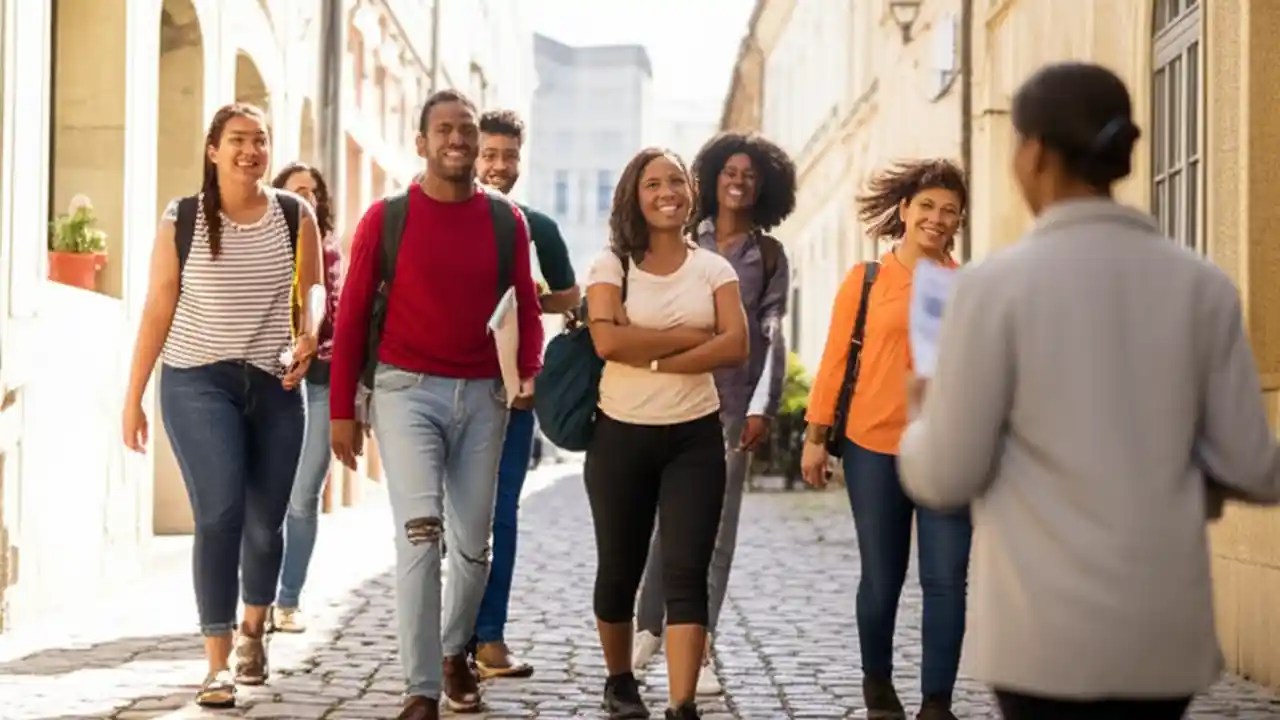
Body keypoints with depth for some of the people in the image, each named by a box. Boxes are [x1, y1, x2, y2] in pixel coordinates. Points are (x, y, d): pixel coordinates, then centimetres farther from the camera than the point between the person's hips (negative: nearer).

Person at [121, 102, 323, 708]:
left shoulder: (295, 215, 2)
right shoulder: (181, 221, -2)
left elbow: (311, 289, 9)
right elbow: (158, 309, 0)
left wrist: (308, 336, -14)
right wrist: (133, 397, 0)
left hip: (274, 385, 2)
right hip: (197, 382, -2)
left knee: (264, 522, 9)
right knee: (219, 514, -16)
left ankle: (253, 631, 37)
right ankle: (217, 664, -9)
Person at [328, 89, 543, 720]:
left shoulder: (506, 220, 5)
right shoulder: (386, 217, -2)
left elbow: (525, 307, 10)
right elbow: (353, 315, 0)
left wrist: (531, 374, -9)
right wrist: (342, 409, -2)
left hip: (482, 395, 3)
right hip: (407, 389, -3)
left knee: (473, 543, 10)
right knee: (420, 534, -14)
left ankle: (455, 651, 35)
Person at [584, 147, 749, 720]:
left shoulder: (714, 269, 5)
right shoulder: (612, 265, -1)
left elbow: (735, 347, -9)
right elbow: (608, 341, -17)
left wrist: (654, 359, -16)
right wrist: (689, 335, -14)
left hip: (695, 437, 0)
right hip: (621, 435, 0)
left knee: (686, 572, -9)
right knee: (619, 569, 11)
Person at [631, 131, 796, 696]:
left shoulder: (768, 255, 8)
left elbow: (772, 334, 4)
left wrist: (763, 407, -4)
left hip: (734, 399, 0)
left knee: (716, 525, 0)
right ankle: (648, 629, 7)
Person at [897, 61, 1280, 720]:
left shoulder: (996, 285, -9)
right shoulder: (1203, 286, 1)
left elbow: (945, 476, -7)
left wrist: (929, 414, 14)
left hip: (1050, 630, -4)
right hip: (1166, 626, 4)